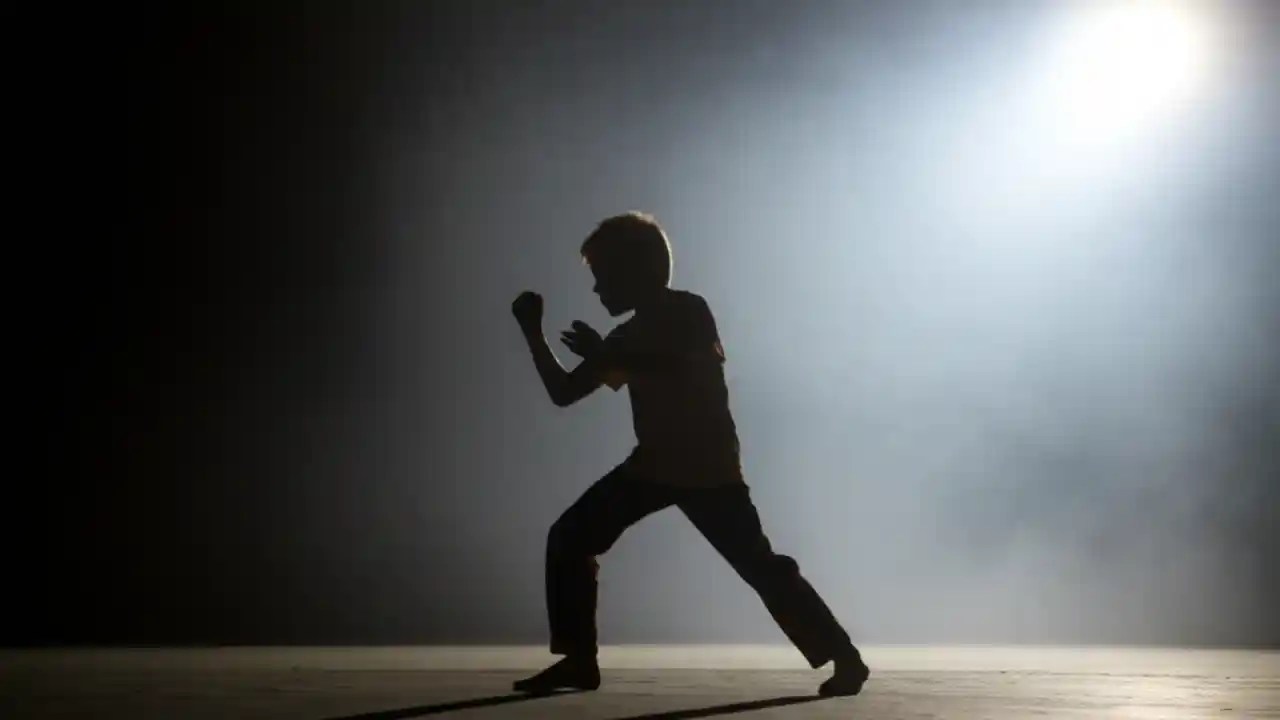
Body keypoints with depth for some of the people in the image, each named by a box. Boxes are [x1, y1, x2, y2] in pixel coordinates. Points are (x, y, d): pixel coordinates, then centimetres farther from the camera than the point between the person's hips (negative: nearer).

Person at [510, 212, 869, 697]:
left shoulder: (689, 312, -11)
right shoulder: (628, 337, 9)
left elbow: (686, 380, -29)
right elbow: (563, 393, 11)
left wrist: (606, 358, -27)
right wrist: (532, 331, 6)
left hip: (709, 470, -7)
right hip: (654, 465, 7)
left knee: (760, 566, -14)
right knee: (568, 540, -2)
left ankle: (846, 658, -5)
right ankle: (578, 660, 3)